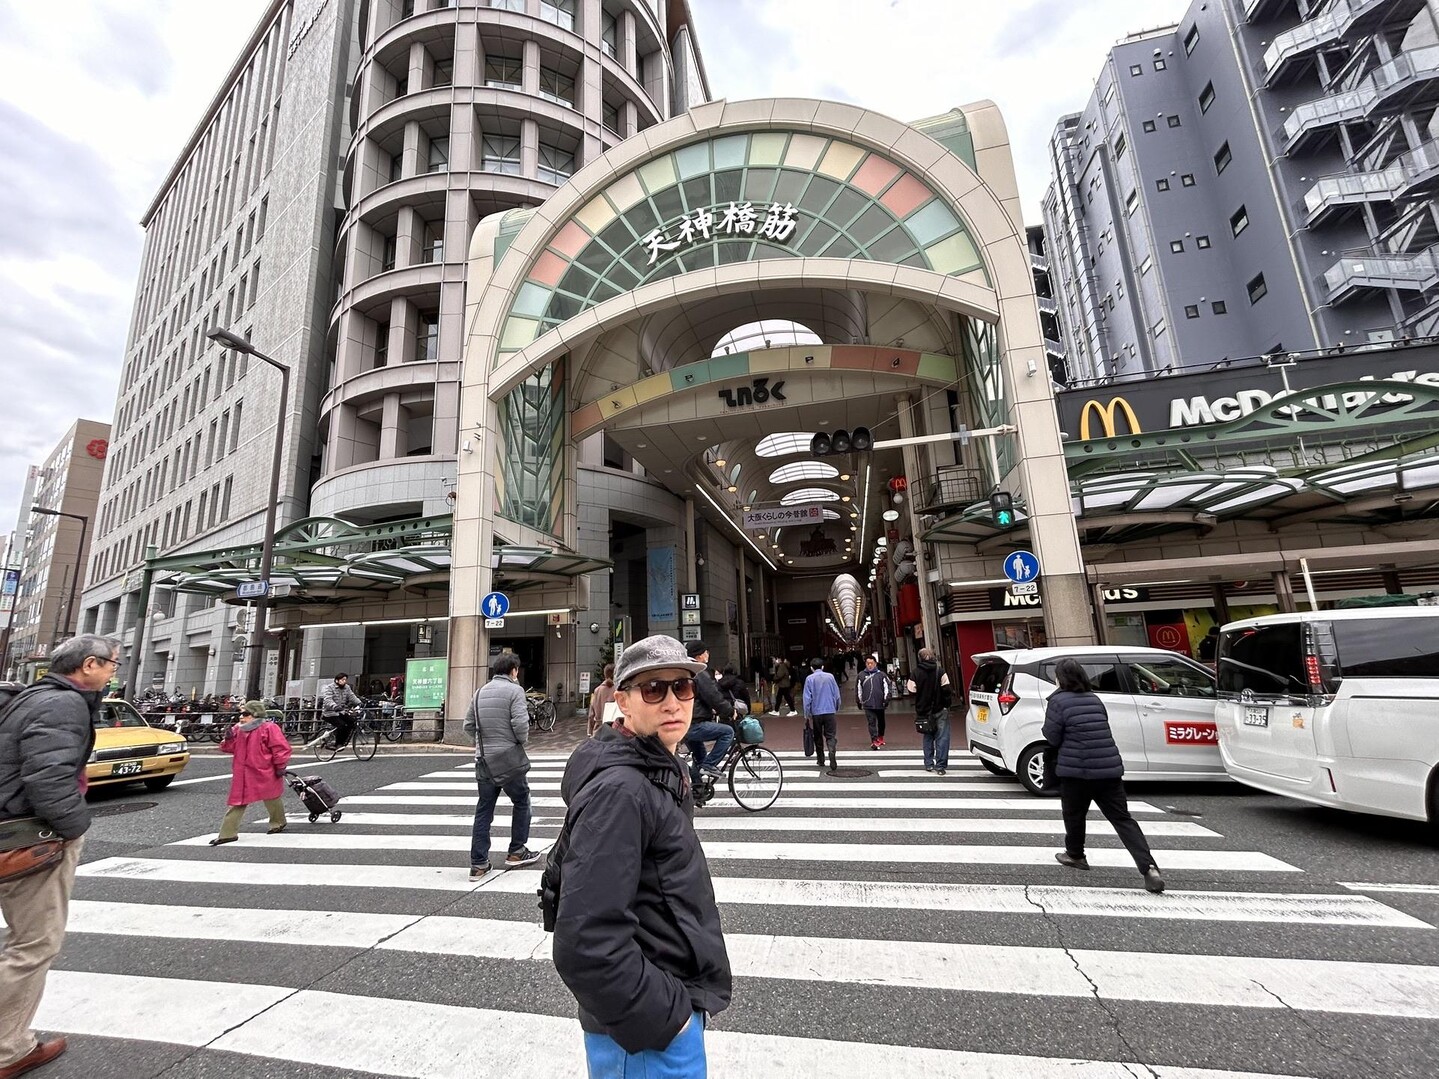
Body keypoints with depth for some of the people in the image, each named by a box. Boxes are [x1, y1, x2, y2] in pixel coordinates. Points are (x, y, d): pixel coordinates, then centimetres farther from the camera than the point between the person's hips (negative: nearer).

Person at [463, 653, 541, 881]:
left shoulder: (480, 692, 9)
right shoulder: (514, 690, -11)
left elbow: (468, 726, 10)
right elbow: (520, 724, -20)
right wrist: (522, 740, -1)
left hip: (484, 760, 6)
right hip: (509, 759, -5)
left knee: (484, 810, 13)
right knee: (521, 802, 14)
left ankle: (478, 863, 14)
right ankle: (517, 852, 22)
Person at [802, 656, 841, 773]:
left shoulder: (809, 679, -3)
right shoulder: (830, 676, 2)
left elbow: (807, 698, -5)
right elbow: (837, 694, 5)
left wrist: (807, 714, 2)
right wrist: (836, 708, 19)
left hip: (816, 712, -1)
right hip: (830, 711, 1)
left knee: (818, 737, 15)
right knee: (831, 737, 0)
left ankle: (821, 761, 24)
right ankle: (833, 764, -14)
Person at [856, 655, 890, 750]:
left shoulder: (881, 674, 2)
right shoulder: (861, 675, 3)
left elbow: (886, 687, 2)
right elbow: (858, 689, 8)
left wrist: (886, 699, -4)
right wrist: (859, 701, 7)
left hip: (880, 703, 2)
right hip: (868, 704, -2)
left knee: (881, 722, 17)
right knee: (872, 722, -9)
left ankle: (880, 738, 37)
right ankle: (874, 741, -10)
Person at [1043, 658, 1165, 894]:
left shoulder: (1058, 701, -9)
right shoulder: (1095, 699, 11)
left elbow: (1052, 737, -8)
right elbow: (1102, 730, 19)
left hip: (1075, 770, -5)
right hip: (1109, 768, 5)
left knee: (1074, 814, 16)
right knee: (1122, 818, 7)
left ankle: (1075, 855, 32)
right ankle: (1149, 868, -4)